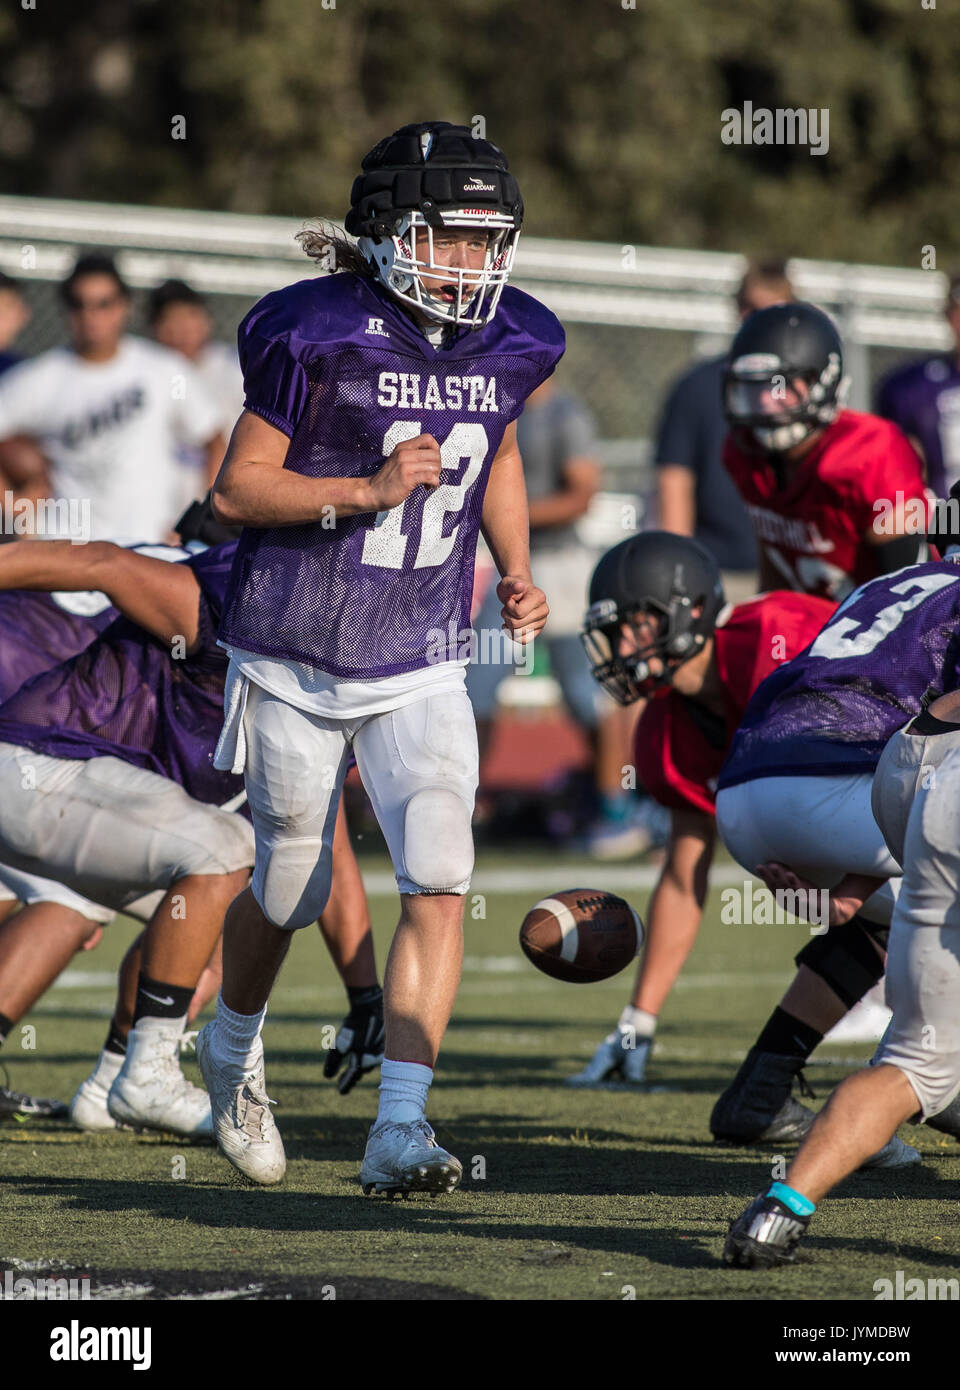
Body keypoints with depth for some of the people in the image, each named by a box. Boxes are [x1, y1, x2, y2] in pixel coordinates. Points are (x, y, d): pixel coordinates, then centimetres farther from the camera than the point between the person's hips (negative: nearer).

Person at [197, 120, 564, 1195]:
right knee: (290, 893, 12)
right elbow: (238, 489, -13)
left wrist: (517, 571, 10)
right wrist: (369, 489, -25)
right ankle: (232, 1048, 44)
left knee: (438, 882, -15)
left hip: (422, 669, 3)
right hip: (296, 662, -3)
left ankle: (399, 1132, -13)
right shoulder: (320, 338, -16)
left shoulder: (511, 346, -1)